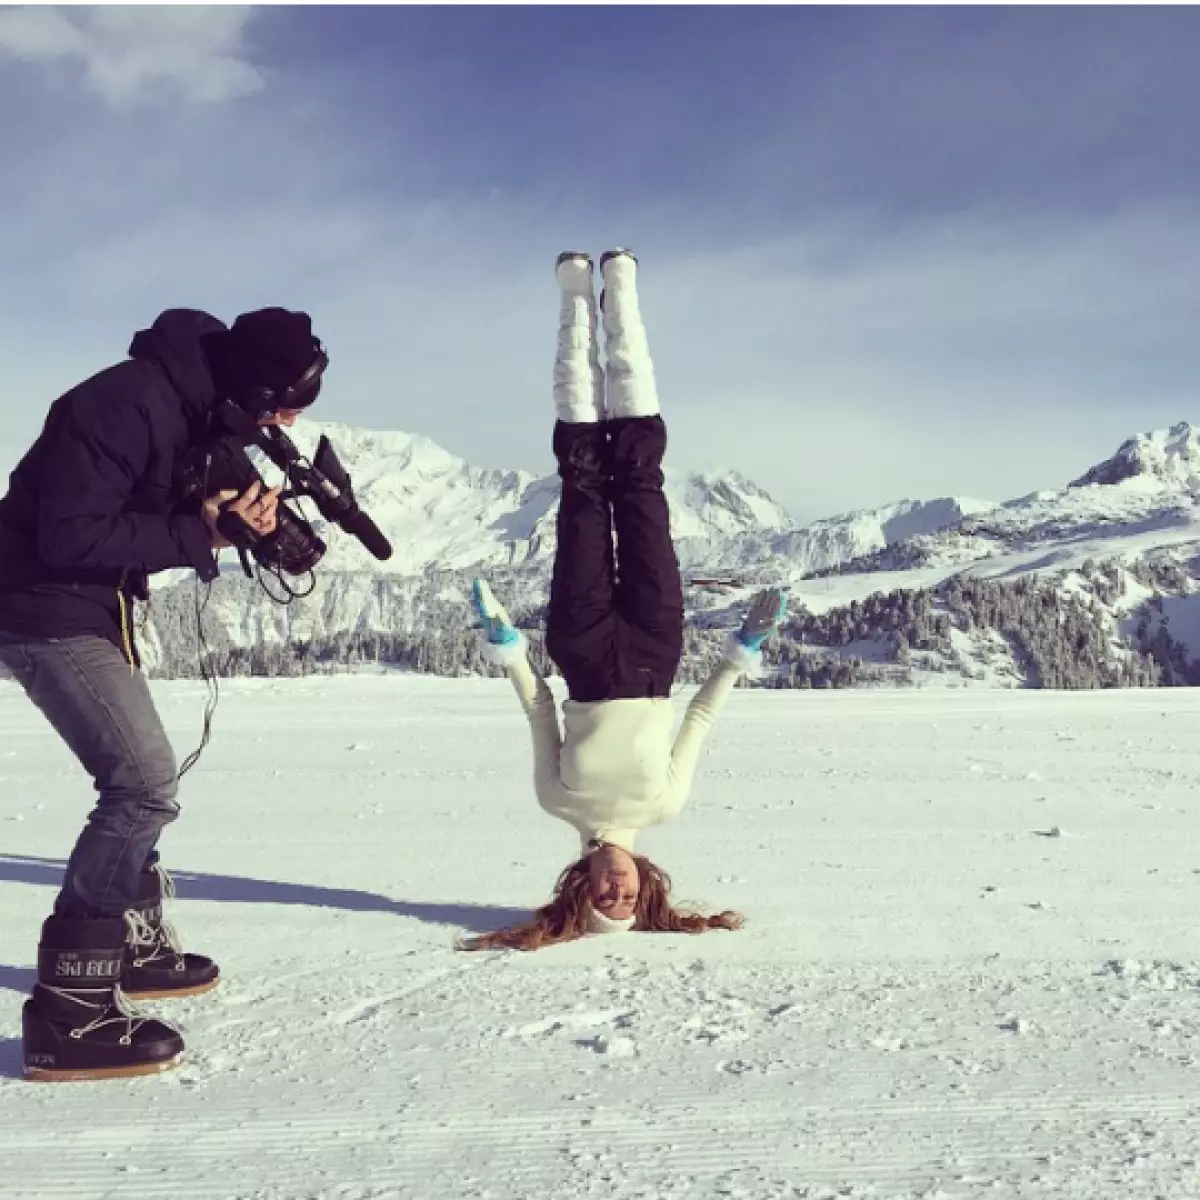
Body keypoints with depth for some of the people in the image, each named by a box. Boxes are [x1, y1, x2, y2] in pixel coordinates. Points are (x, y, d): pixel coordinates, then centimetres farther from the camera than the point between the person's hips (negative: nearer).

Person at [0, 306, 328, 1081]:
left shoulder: (202, 408, 5)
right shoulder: (129, 405, -24)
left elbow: (160, 518, 11)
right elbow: (68, 535, -26)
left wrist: (245, 516, -9)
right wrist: (199, 534, -23)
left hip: (92, 610, 10)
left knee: (139, 778, 20)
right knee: (146, 783, -17)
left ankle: (135, 945, 37)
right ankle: (70, 1013, -14)